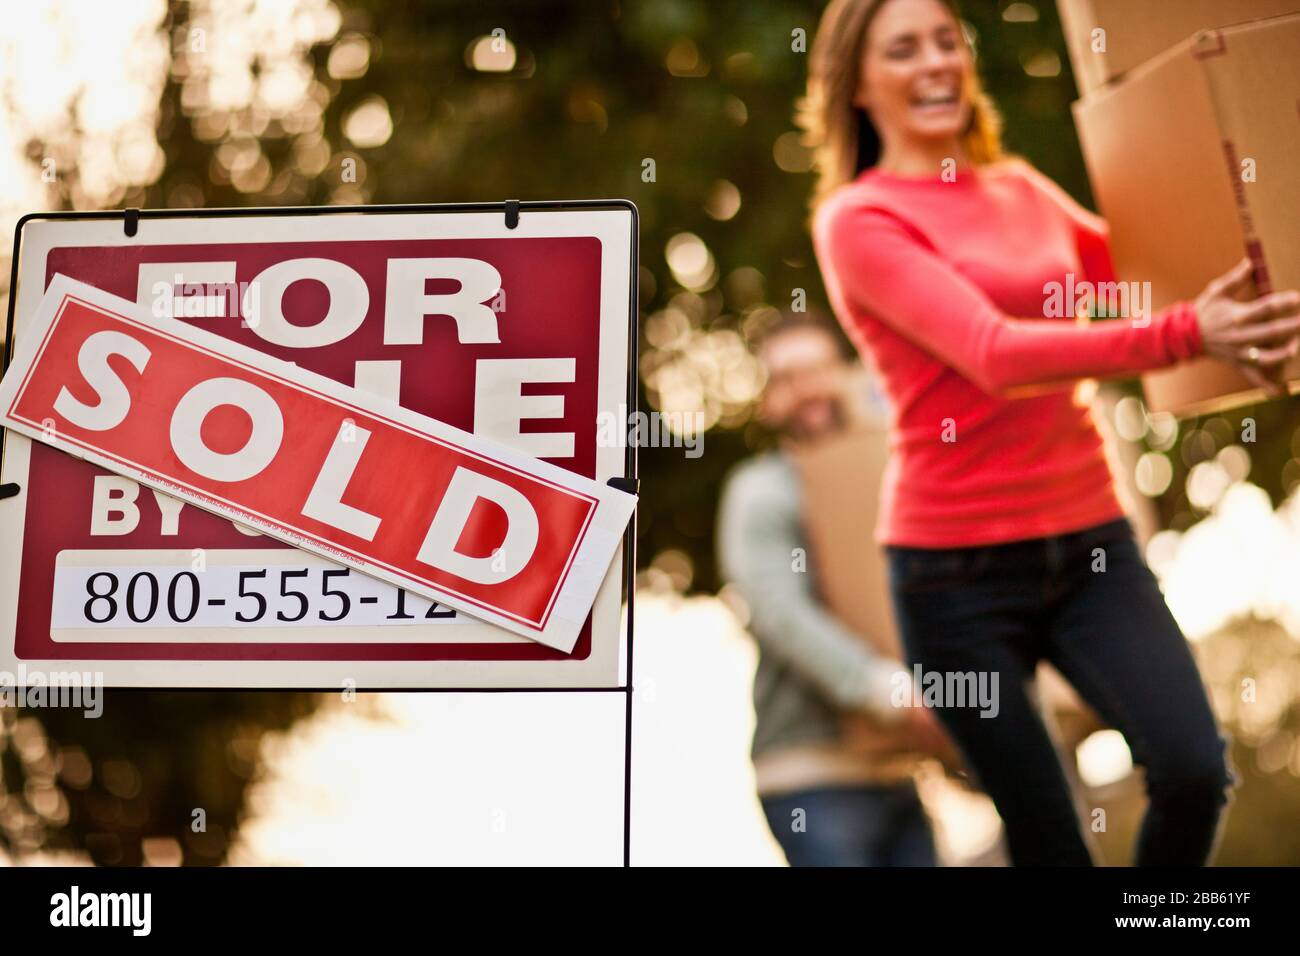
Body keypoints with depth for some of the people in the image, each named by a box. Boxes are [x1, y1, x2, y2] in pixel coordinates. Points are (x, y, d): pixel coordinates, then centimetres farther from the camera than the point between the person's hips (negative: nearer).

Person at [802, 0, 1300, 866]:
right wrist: (1183, 334, -31)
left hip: (1088, 535, 4)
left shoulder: (1021, 187, 13)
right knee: (1048, 840, -1)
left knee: (1195, 768, -16)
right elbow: (994, 353, -20)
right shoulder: (857, 220, -5)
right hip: (958, 563, -4)